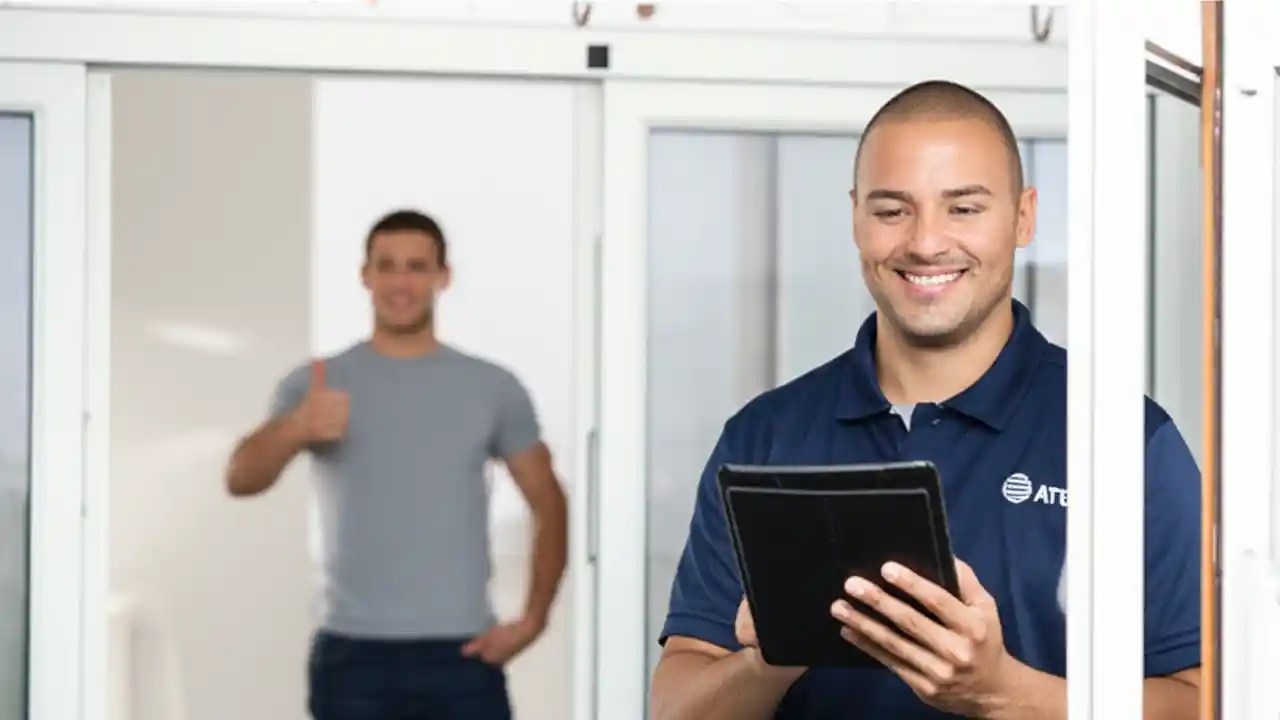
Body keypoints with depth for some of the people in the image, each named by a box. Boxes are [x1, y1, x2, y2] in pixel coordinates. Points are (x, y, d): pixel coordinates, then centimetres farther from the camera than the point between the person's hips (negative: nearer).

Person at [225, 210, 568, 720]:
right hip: (353, 656, -1)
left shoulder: (493, 389, 6)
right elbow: (241, 479, -12)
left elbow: (548, 504, 11)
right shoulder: (317, 384, 2)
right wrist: (295, 430, -34)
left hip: (461, 656, 1)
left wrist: (532, 619, -1)